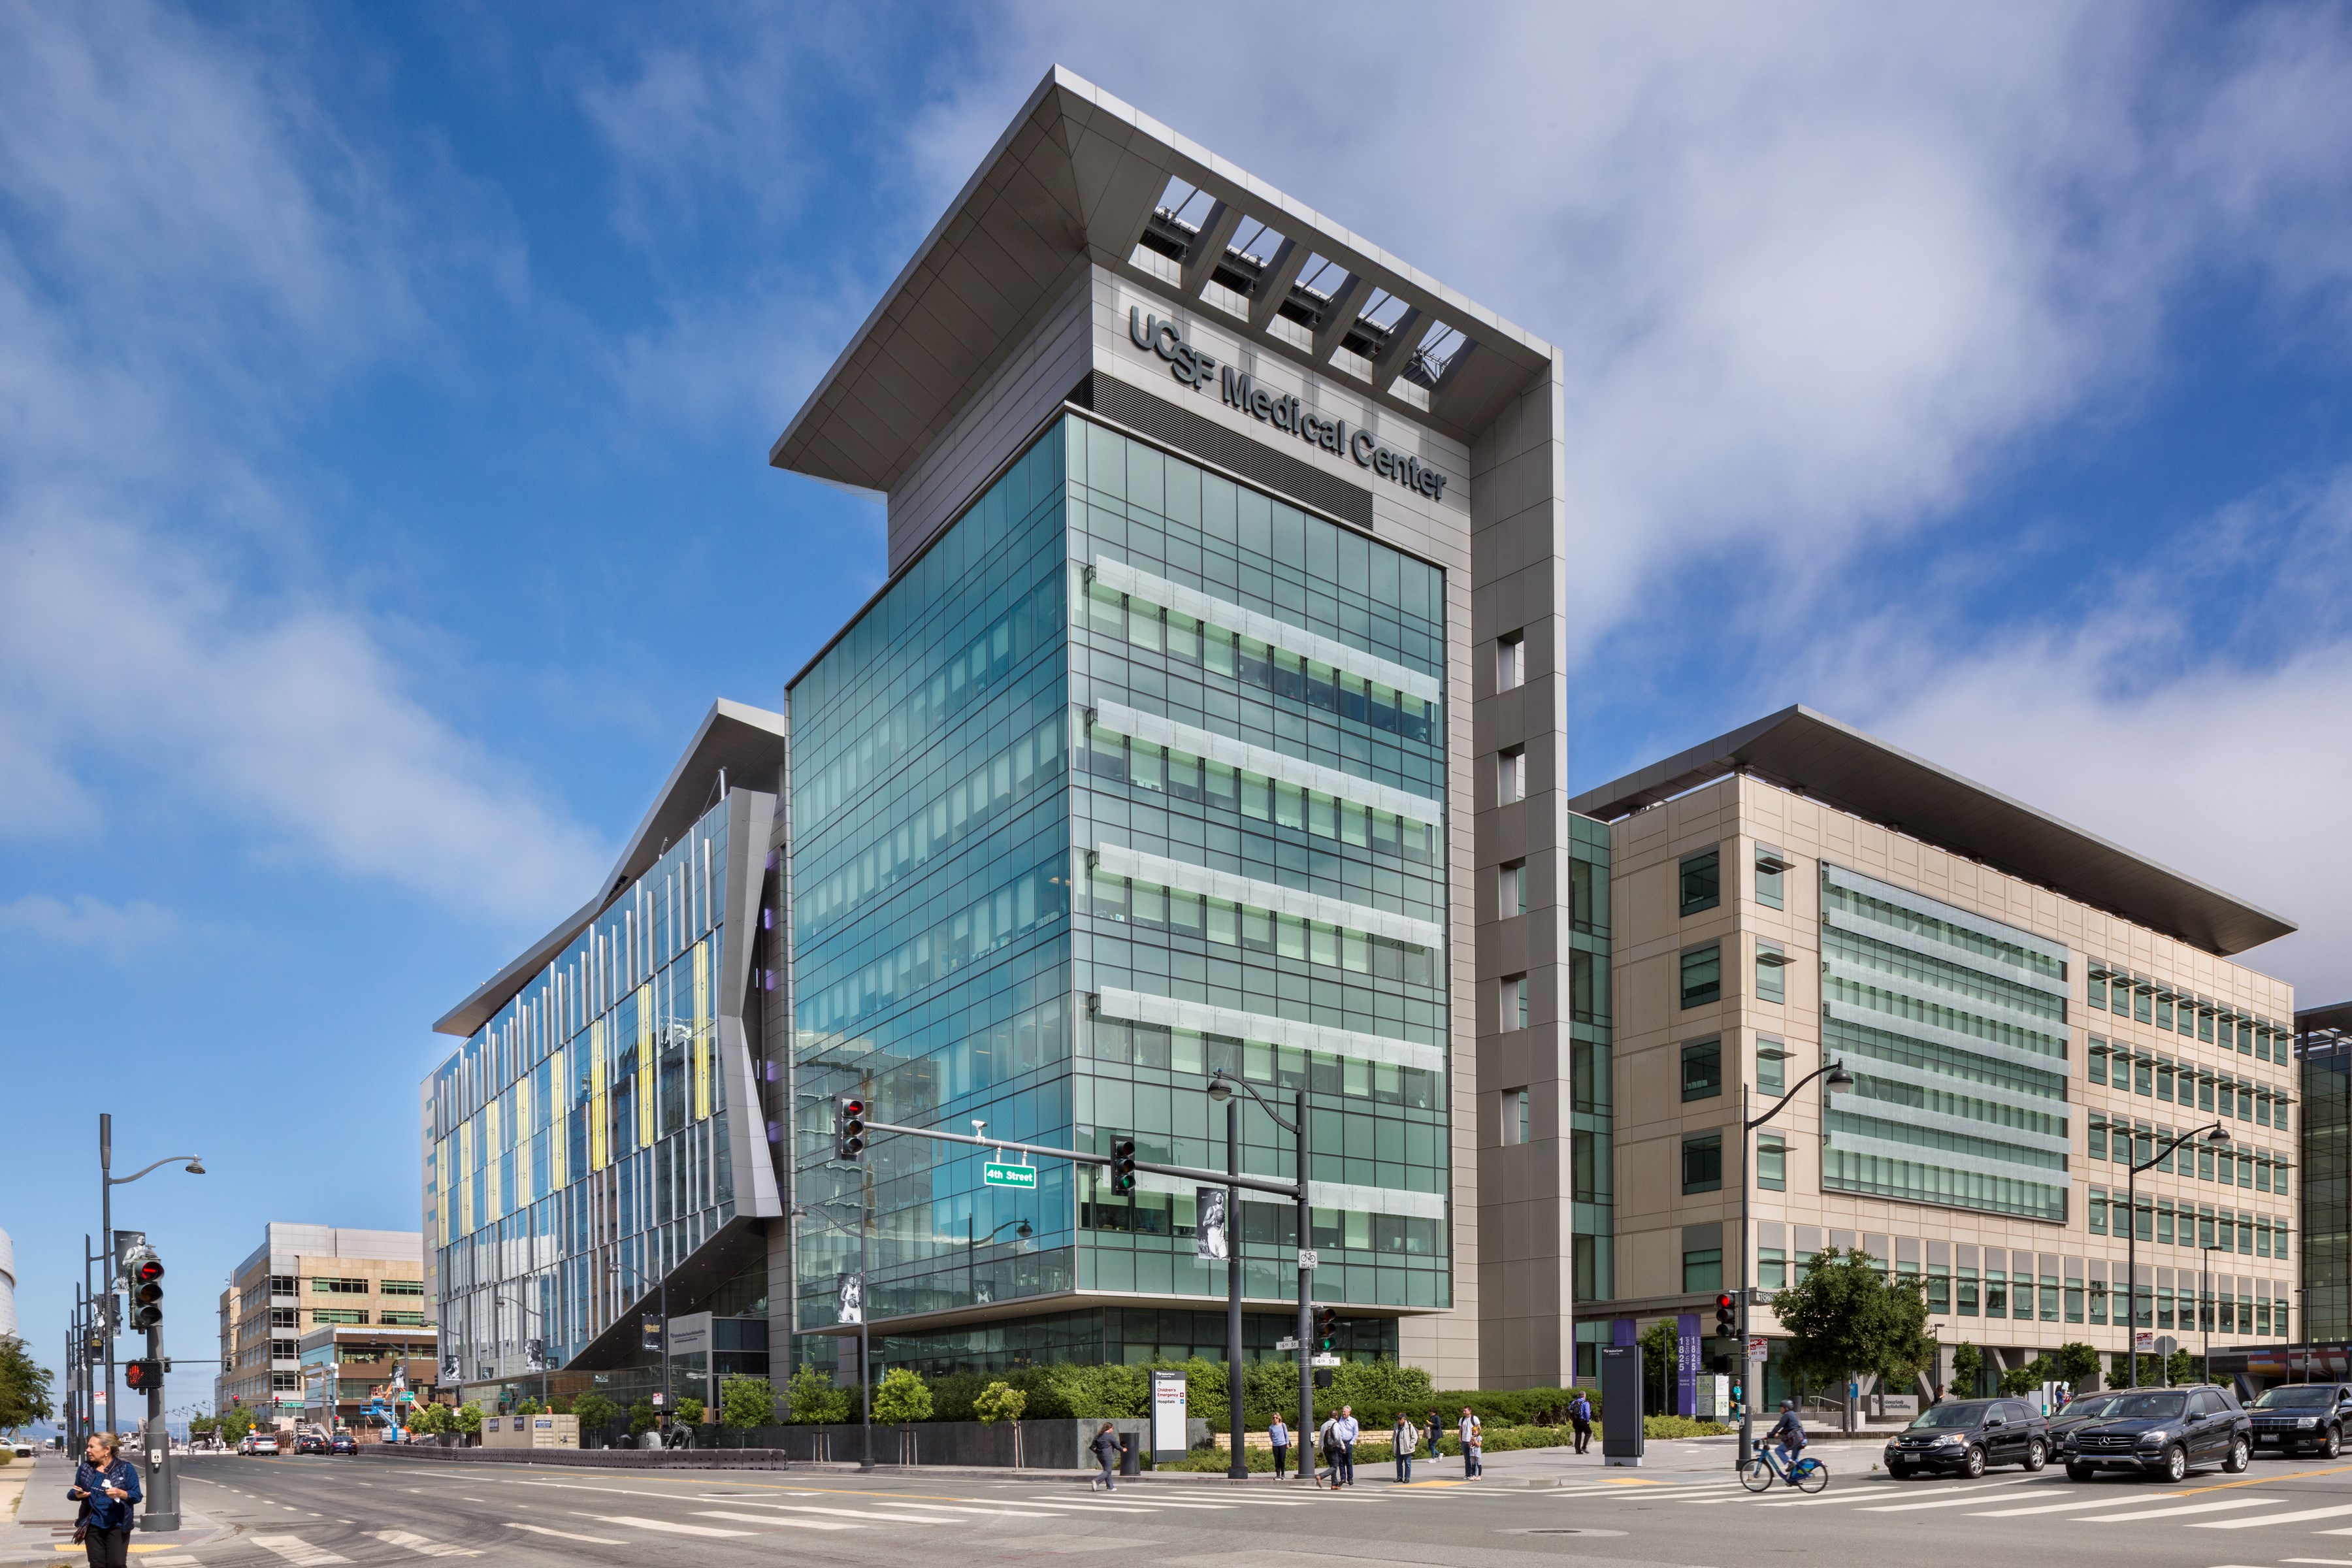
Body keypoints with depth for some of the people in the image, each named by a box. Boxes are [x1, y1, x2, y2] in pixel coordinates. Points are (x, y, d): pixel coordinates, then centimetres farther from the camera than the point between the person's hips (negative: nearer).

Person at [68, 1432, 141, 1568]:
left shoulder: (125, 1469, -4)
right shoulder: (85, 1468, 7)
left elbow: (136, 1496, -5)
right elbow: (73, 1493, 12)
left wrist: (120, 1493, -24)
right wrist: (77, 1495, -11)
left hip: (118, 1525, -3)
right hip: (93, 1525, 3)